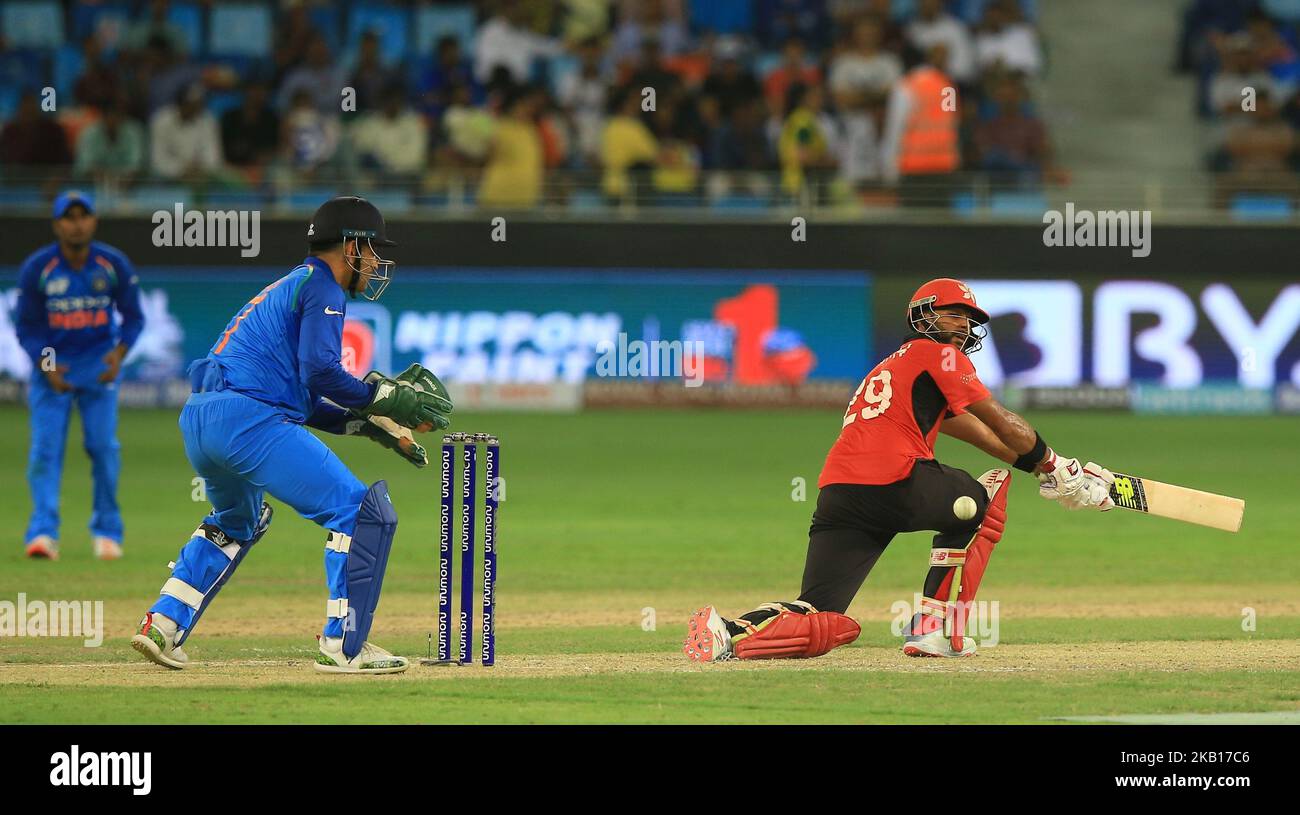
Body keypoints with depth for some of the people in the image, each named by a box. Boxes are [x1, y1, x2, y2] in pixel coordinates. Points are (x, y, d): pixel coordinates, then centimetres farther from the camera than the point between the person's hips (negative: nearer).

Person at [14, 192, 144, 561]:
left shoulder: (115, 265, -9)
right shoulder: (36, 268, -12)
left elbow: (133, 317, 1)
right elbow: (26, 326, -6)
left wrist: (119, 353, -18)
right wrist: (46, 366, -20)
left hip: (99, 362, 1)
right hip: (51, 362, -1)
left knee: (103, 444, -6)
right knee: (45, 445, -11)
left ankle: (106, 530, 8)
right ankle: (44, 531, -16)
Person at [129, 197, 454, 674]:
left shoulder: (287, 288, 30)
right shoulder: (321, 287, 1)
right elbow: (319, 371, -14)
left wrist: (368, 424, 23)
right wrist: (382, 397, -1)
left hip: (196, 420, 10)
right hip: (248, 420, -10)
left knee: (238, 520, 37)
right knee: (364, 512, -8)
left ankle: (164, 624, 26)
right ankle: (342, 647, -9)